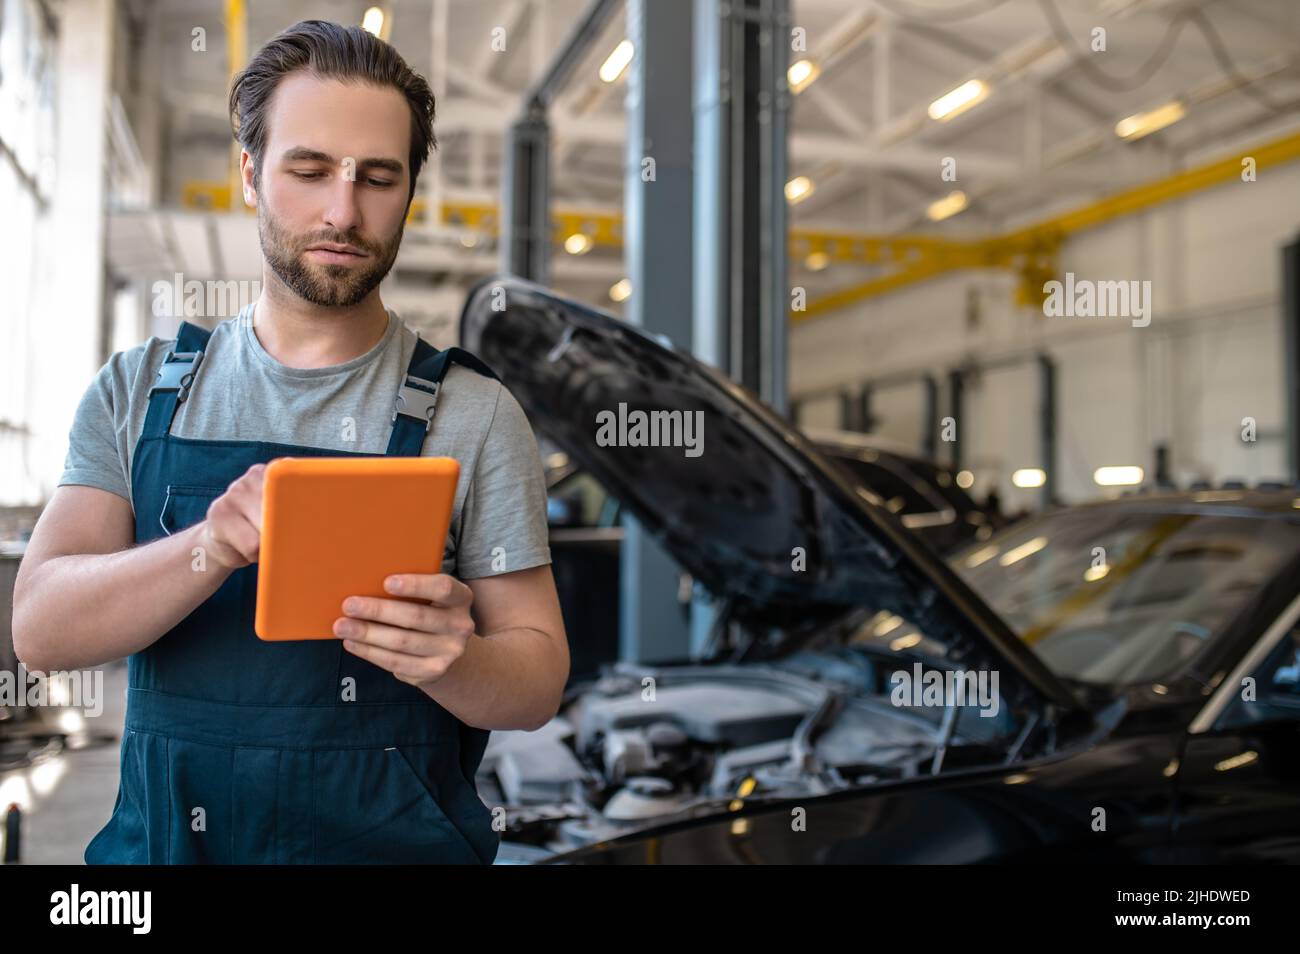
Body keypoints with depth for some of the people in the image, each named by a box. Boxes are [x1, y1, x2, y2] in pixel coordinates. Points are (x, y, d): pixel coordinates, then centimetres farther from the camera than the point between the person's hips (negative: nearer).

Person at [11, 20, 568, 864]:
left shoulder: (474, 413, -7)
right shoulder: (137, 391, 0)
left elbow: (538, 682, -6)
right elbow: (42, 629, -9)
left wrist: (450, 659, -28)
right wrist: (213, 548, -27)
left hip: (399, 841, -2)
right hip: (161, 836, 2)